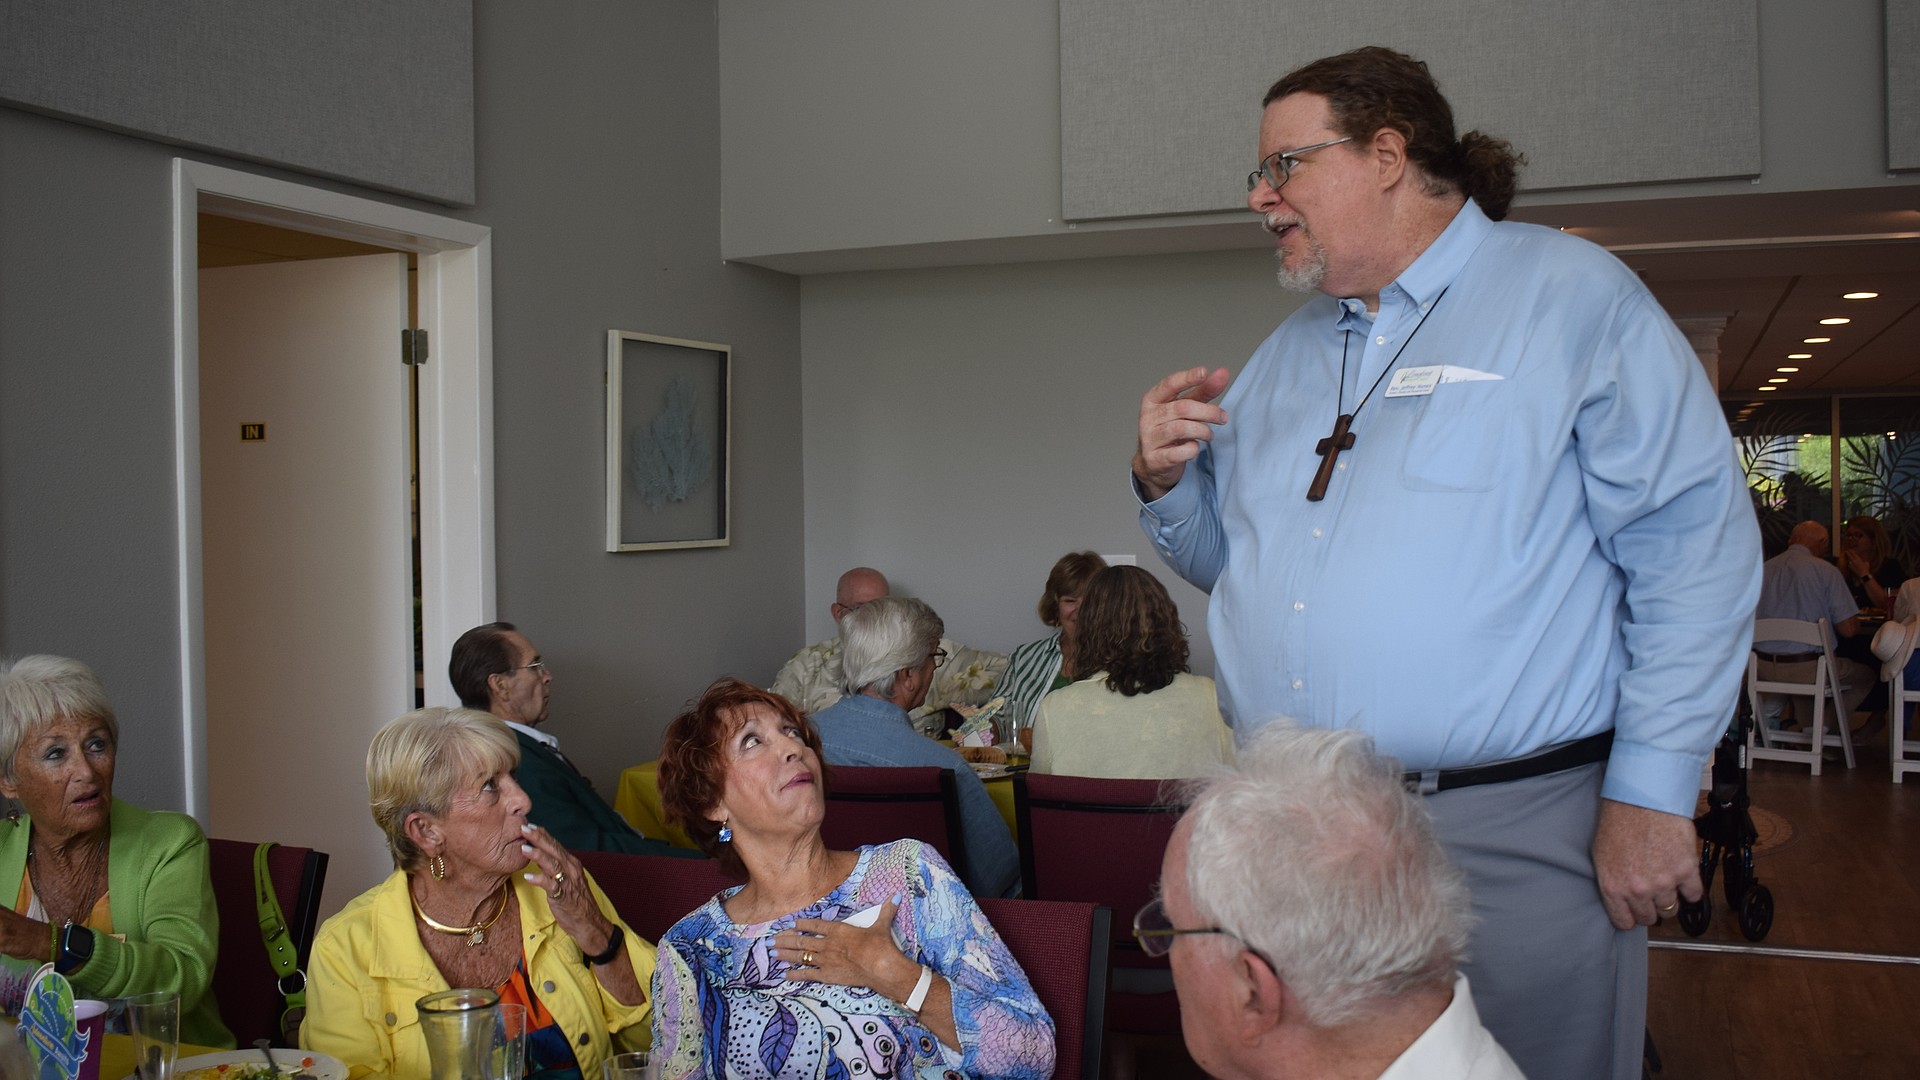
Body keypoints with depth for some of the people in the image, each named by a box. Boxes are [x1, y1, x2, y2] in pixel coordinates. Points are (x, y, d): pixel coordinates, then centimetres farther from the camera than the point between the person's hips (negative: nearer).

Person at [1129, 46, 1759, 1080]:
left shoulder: (1574, 298, -4)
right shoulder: (1285, 353, 16)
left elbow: (1693, 546, -10)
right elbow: (1226, 558, 23)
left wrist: (1652, 795, -15)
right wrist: (1166, 479, 1)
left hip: (1515, 836, -5)